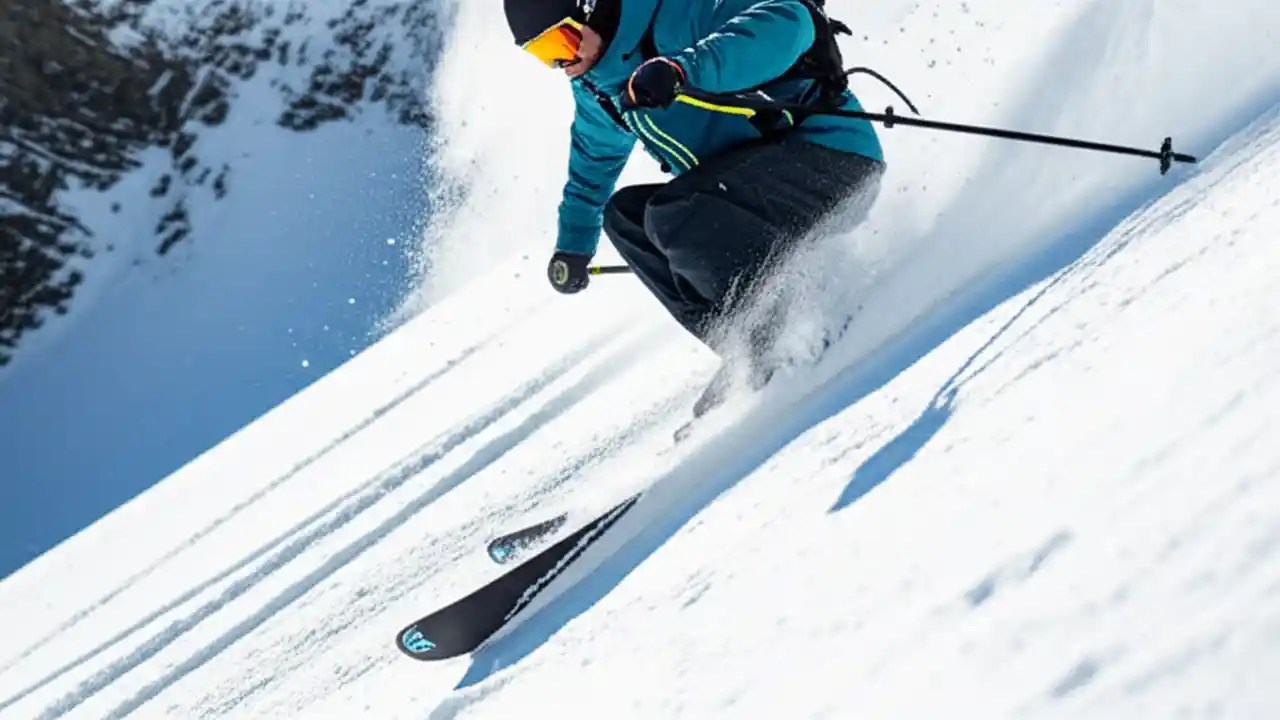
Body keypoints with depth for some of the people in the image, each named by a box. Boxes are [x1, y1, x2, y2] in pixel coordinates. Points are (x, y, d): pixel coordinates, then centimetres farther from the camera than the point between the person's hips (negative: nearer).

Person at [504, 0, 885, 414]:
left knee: (672, 213, -27)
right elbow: (592, 165, 31)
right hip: (758, 189, 10)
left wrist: (685, 69, -42)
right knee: (625, 214, 1)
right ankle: (755, 357, -6)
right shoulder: (597, 89, 11)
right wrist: (573, 246, 36)